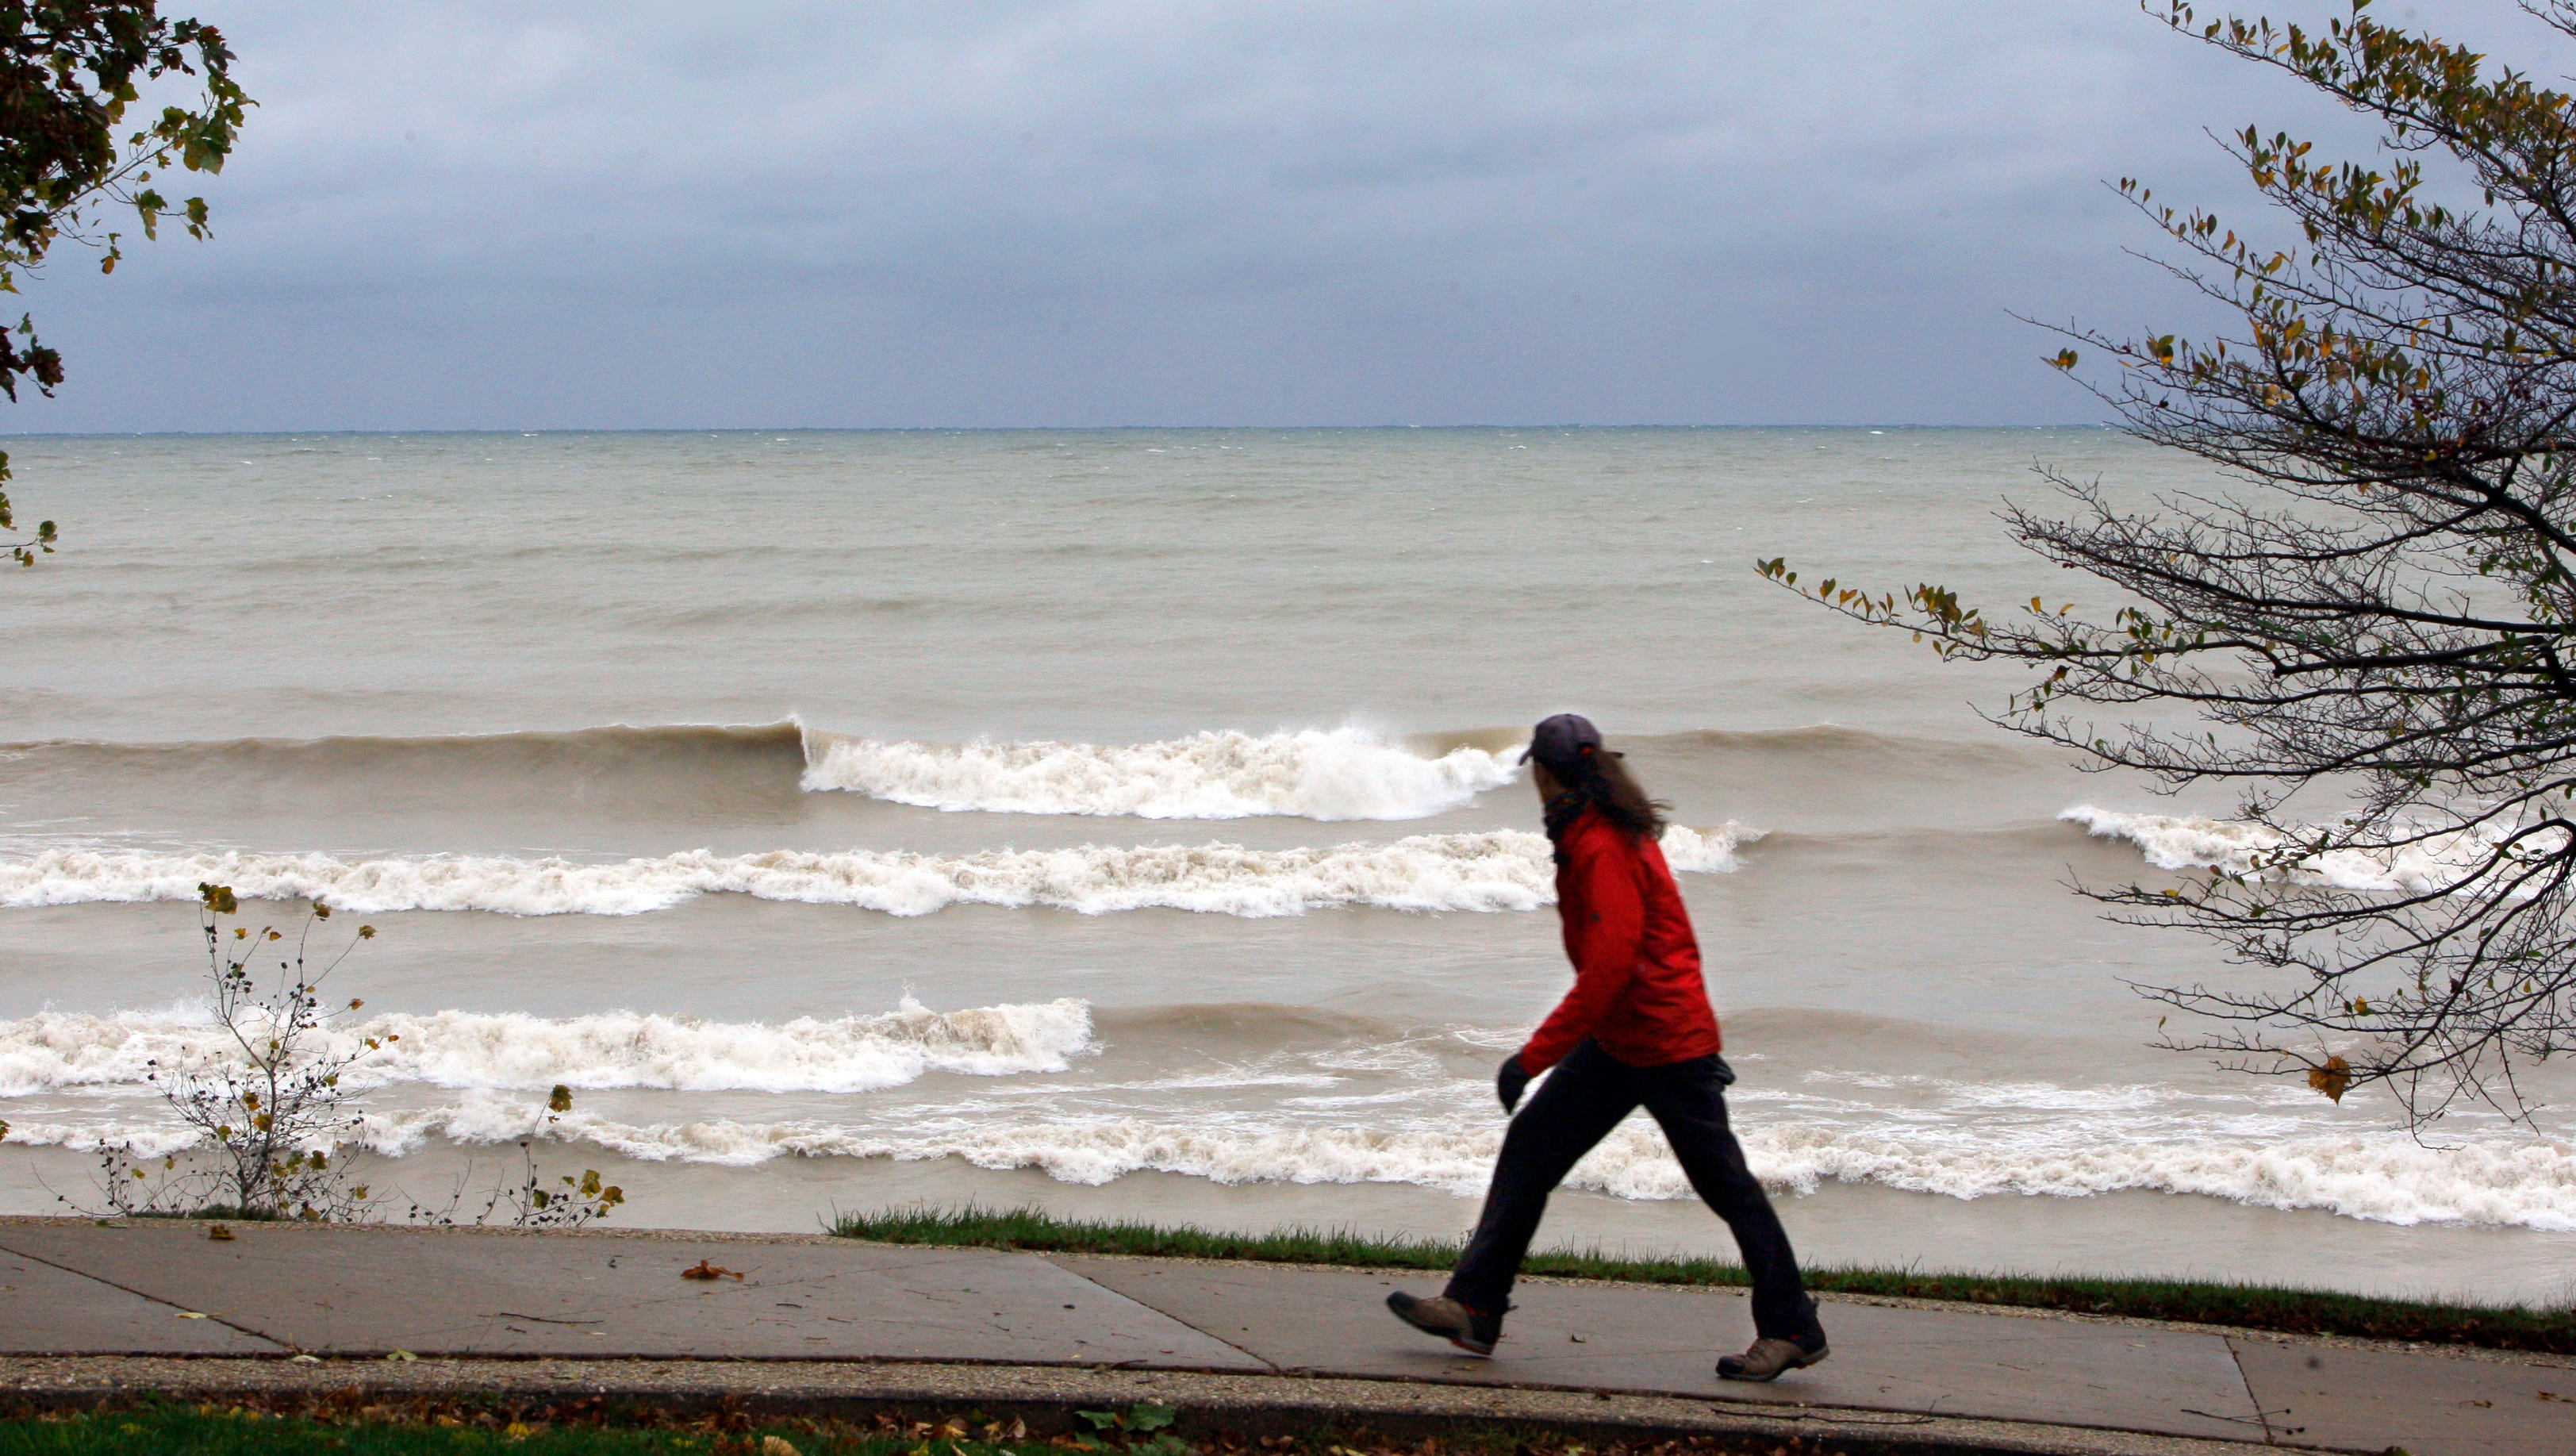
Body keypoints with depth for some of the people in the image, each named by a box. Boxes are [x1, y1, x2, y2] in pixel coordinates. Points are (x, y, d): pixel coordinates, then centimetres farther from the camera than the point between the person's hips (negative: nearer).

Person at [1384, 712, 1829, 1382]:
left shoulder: (1604, 850, -20)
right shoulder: (1597, 836, 10)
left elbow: (1608, 969, -24)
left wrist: (1533, 1056, -21)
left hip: (1667, 1046, -10)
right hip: (1618, 1044, 10)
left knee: (1723, 1183, -1)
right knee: (1531, 1146, 4)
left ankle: (1792, 1331, 10)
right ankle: (1473, 1308, 3)